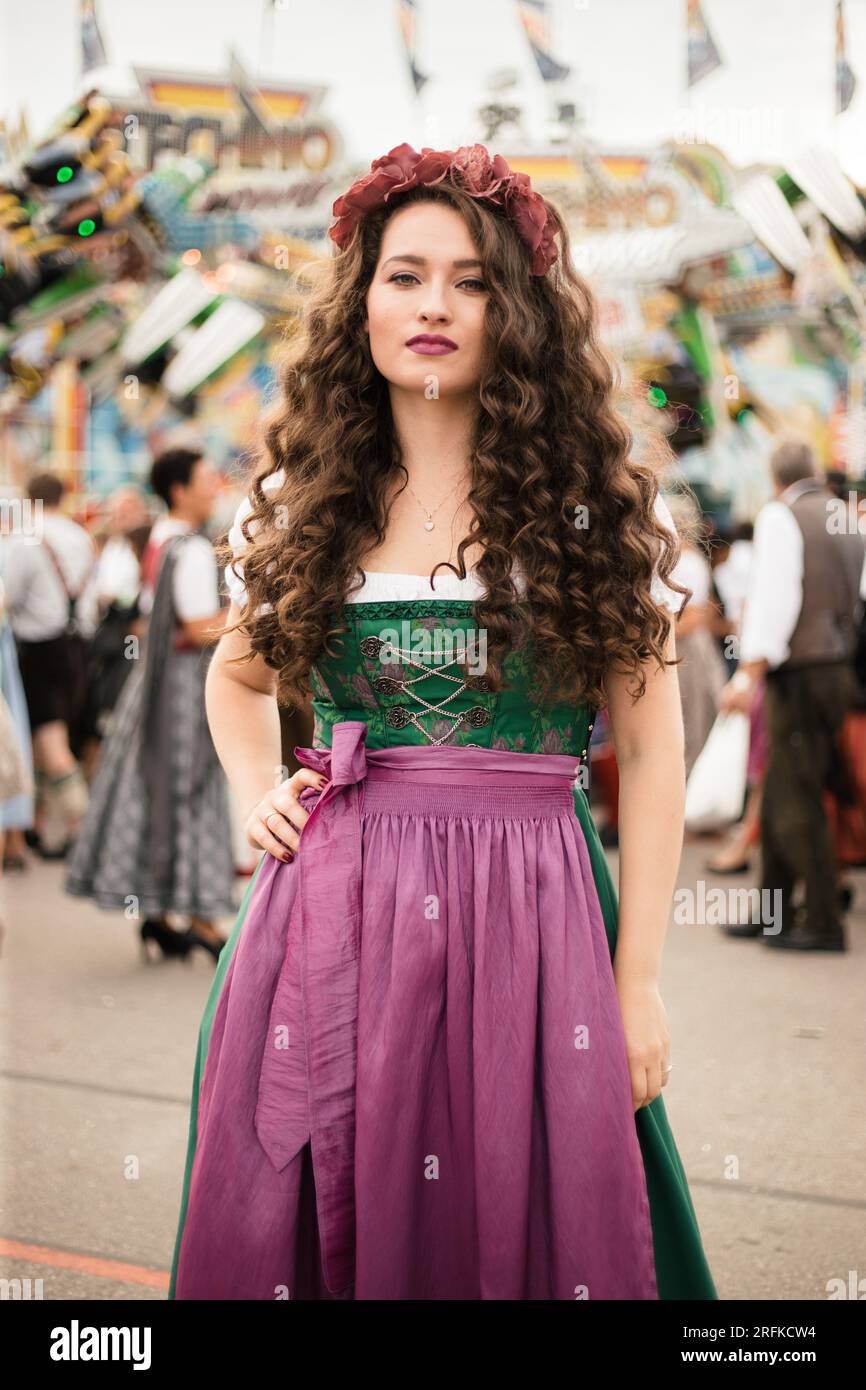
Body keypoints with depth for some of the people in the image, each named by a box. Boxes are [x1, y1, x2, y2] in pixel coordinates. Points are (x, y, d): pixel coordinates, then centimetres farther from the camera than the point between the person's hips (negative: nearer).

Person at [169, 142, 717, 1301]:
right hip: (328, 913, 2)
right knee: (305, 1231, 9)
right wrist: (256, 795, 7)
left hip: (528, 919, -2)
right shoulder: (301, 504, 7)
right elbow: (236, 678, 26)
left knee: (522, 1236, 5)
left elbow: (650, 751, 0)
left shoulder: (589, 506, 0)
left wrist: (638, 986, -4)